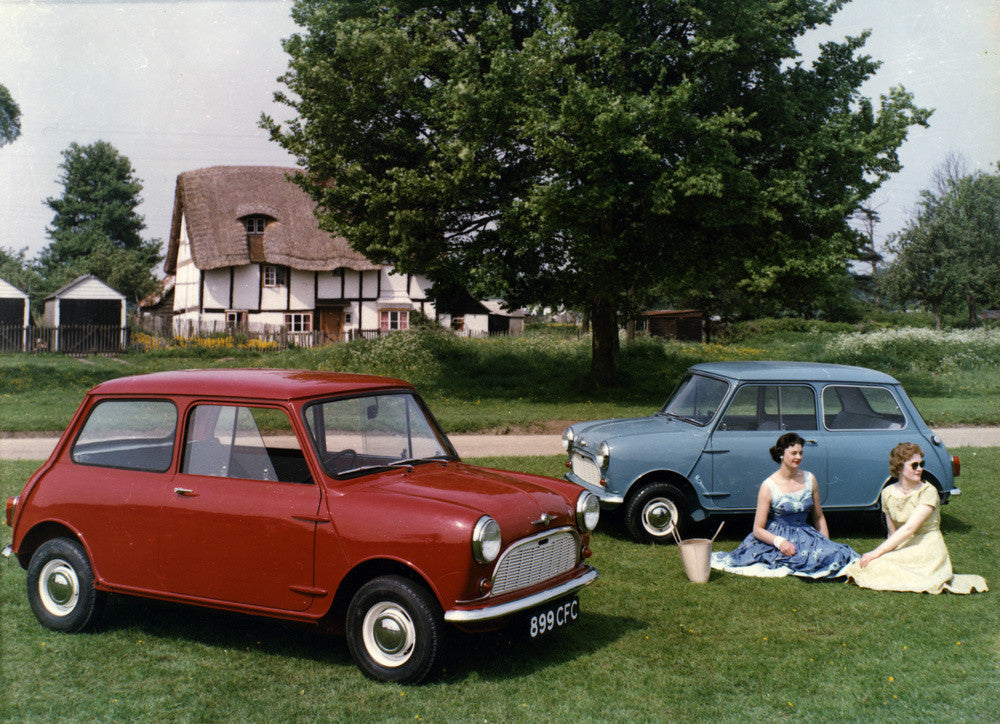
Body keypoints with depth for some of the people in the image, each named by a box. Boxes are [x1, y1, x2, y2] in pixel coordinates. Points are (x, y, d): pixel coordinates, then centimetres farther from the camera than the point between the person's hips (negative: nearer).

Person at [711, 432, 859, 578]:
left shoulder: (810, 479, 5)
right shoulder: (768, 486, -9)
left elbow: (819, 517, 15)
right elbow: (758, 529, -9)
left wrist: (827, 544, 2)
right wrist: (779, 542, -26)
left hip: (805, 536, 6)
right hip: (774, 538, -6)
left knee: (833, 555, -21)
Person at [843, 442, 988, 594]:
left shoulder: (928, 491, -13)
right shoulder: (888, 493, 3)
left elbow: (909, 528, -22)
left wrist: (878, 552, -25)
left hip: (928, 549, -6)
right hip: (903, 547, 6)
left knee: (875, 564, -26)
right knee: (869, 564, -19)